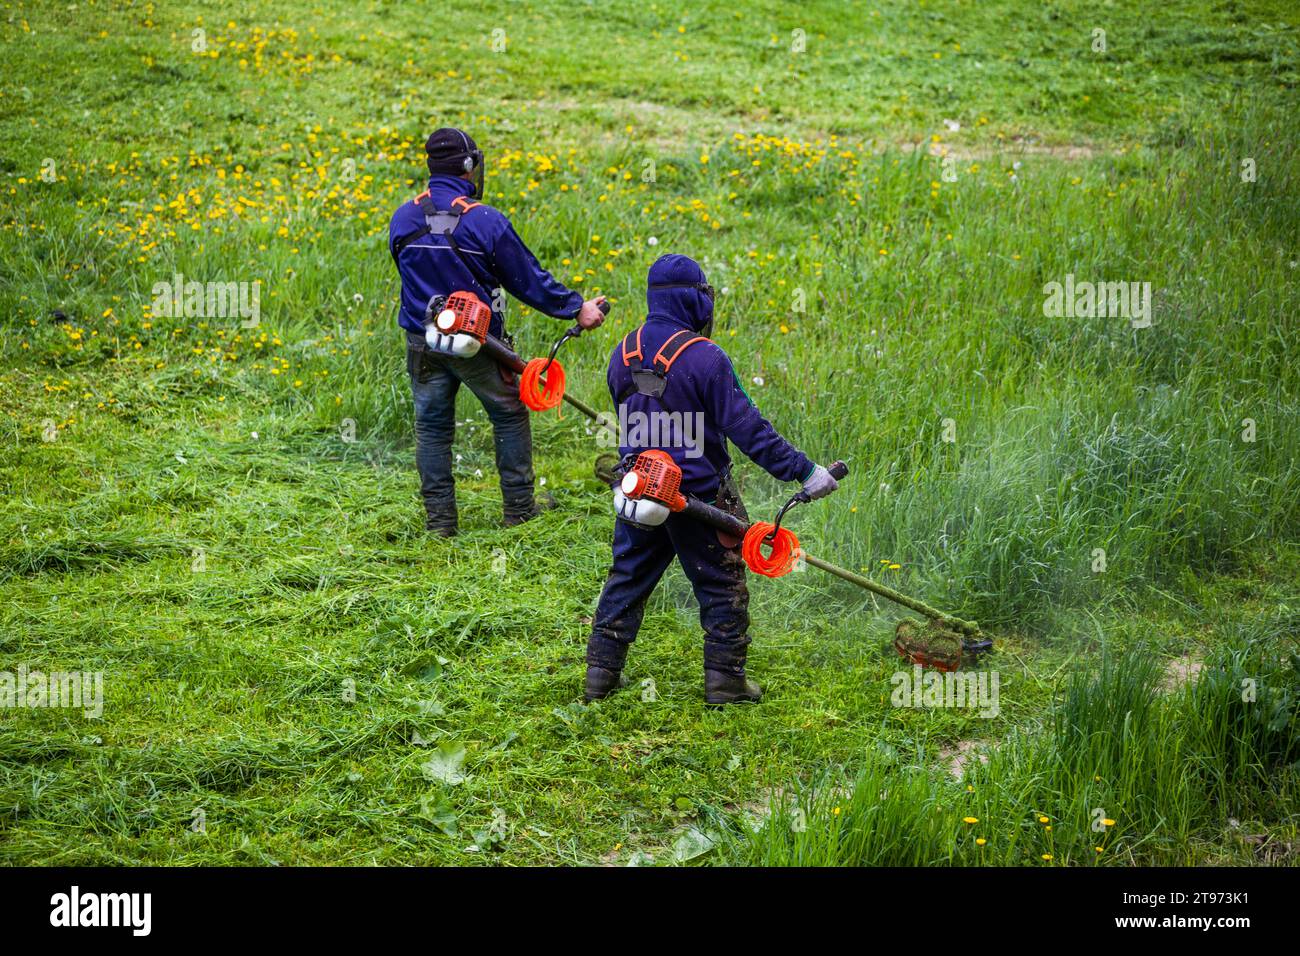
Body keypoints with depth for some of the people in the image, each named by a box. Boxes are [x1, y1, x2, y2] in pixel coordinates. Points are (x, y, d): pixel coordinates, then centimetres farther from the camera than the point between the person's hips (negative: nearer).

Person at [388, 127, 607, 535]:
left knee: (432, 426, 13)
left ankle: (439, 519, 14)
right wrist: (576, 307, 4)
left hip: (423, 343, 3)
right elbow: (529, 279, -9)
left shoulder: (402, 219, -3)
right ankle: (519, 510, 20)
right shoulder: (486, 221, -17)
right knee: (510, 416, 15)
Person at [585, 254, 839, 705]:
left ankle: (601, 672, 19)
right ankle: (724, 680, 13)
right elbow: (745, 427, -20)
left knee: (627, 578, 17)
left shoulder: (624, 354, 1)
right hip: (697, 495, -6)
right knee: (722, 585, 9)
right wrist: (802, 470, -16)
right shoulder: (703, 357, -20)